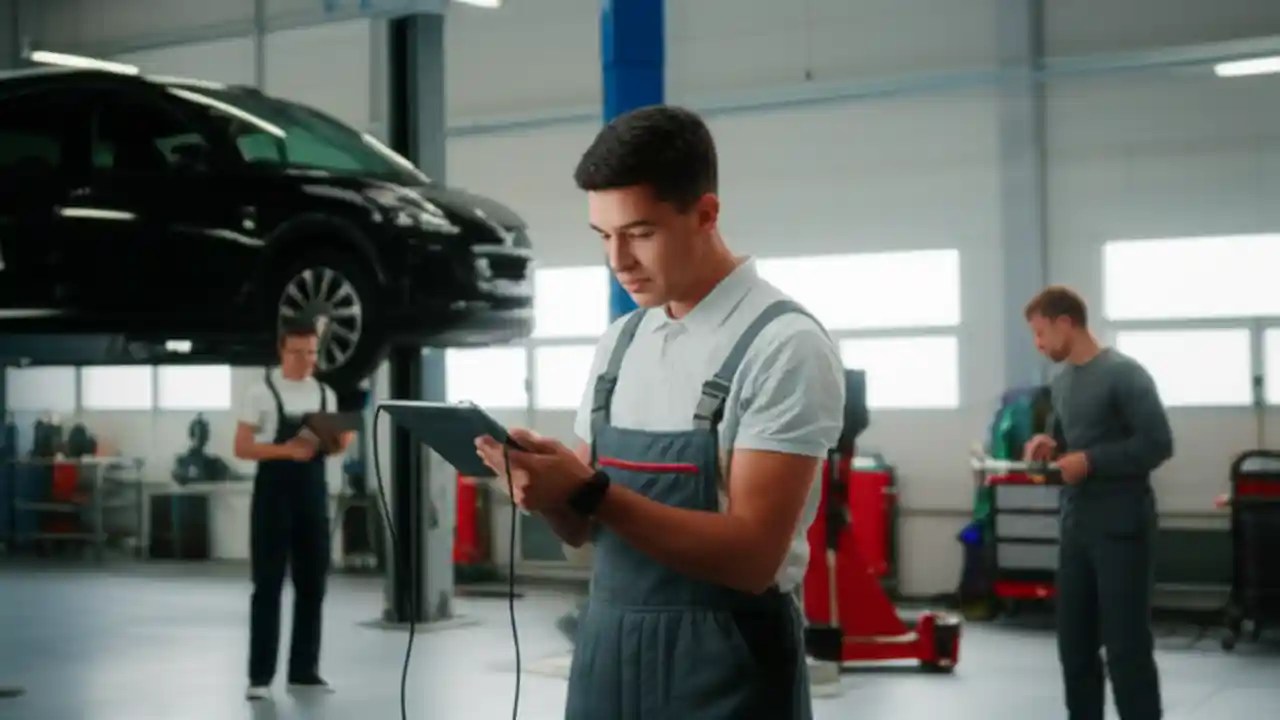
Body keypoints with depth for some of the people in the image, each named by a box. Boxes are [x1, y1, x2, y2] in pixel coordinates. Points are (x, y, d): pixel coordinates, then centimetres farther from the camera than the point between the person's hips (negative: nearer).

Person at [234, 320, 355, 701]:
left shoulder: (325, 394, 10)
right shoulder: (262, 391, -5)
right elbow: (242, 447, -8)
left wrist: (340, 442, -7)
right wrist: (286, 450, -22)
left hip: (313, 492, 5)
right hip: (274, 491, -5)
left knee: (312, 584, 7)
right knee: (268, 584, -4)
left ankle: (304, 670, 16)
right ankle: (260, 675, 0)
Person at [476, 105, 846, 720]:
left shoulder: (785, 346, -13)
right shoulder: (618, 344, 8)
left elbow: (751, 554, -19)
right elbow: (584, 525, 11)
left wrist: (590, 491, -26)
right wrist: (547, 490, -11)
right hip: (605, 651, 6)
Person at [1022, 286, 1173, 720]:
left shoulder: (1124, 374, -12)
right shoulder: (1061, 382, 12)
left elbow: (1157, 444, -16)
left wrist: (1089, 461, -17)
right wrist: (1049, 445, 3)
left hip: (1121, 528, -8)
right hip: (1076, 527, 8)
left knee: (1127, 647, -4)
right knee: (1074, 643, 11)